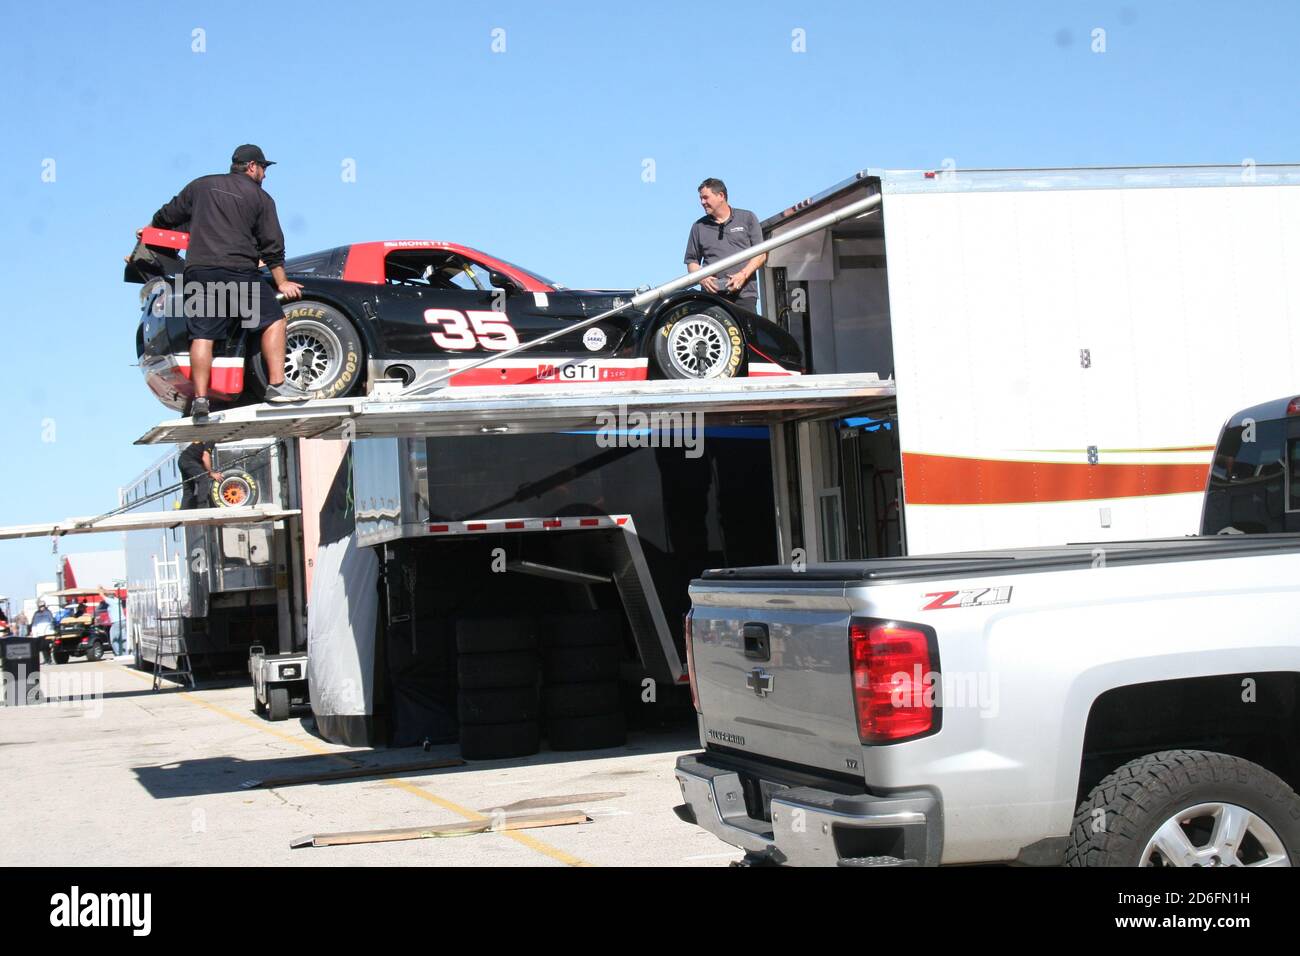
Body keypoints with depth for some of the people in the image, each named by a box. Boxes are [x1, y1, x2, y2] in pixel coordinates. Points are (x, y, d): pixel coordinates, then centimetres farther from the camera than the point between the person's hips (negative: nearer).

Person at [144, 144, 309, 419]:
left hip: (198, 271, 4)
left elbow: (168, 216, 25)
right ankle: (277, 385, -4)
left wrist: (151, 229, 45)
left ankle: (200, 398, -3)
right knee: (273, 320, 5)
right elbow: (272, 246, 7)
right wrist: (281, 283, 12)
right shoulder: (260, 197, 9)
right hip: (239, 270, -4)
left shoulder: (200, 186, 18)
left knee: (202, 335, 3)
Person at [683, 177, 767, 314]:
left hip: (744, 294, -1)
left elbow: (761, 254, 7)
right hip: (711, 295, 1)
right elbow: (692, 261, 17)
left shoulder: (747, 218, 12)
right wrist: (701, 278, -4)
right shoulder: (699, 226, 17)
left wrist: (743, 275, -9)